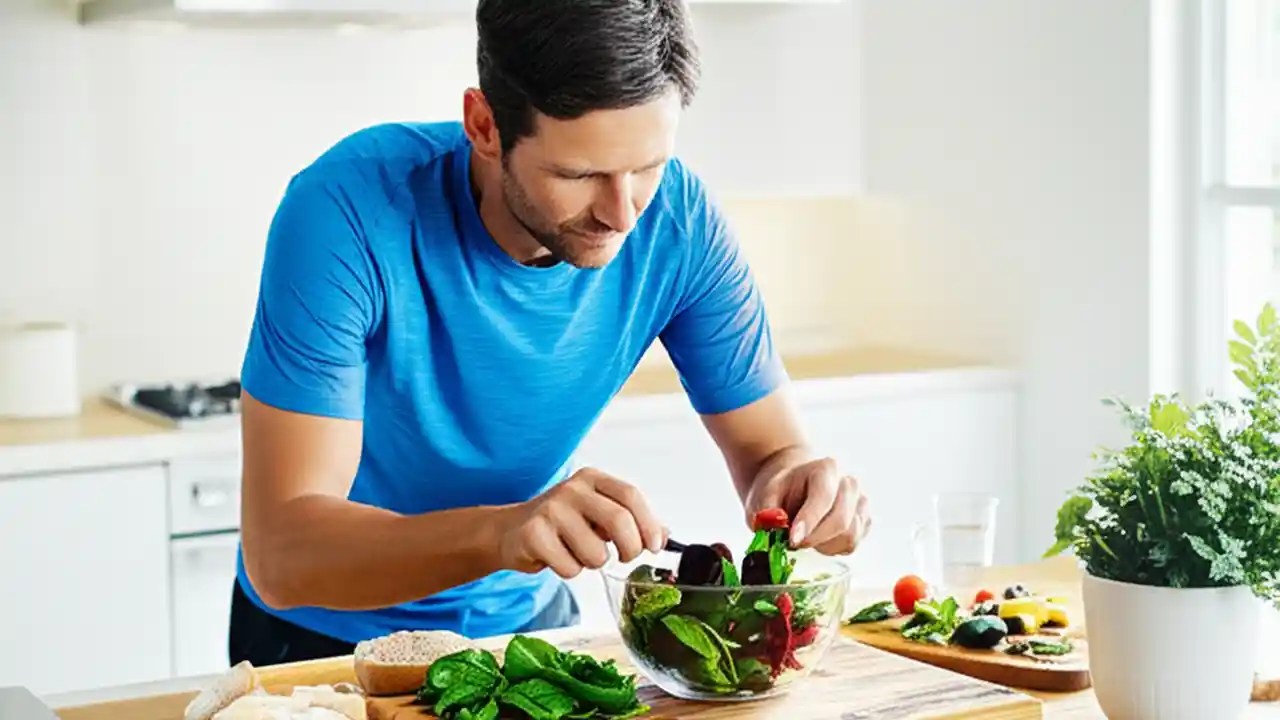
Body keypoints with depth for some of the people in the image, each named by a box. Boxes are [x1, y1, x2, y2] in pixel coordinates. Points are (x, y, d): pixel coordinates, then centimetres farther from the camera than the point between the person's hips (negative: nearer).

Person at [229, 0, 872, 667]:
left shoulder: (677, 217, -17)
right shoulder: (349, 212, -28)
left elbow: (770, 449, -7)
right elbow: (279, 551, -31)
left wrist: (794, 484, -30)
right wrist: (498, 531, -47)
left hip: (525, 613, 4)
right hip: (330, 634, -3)